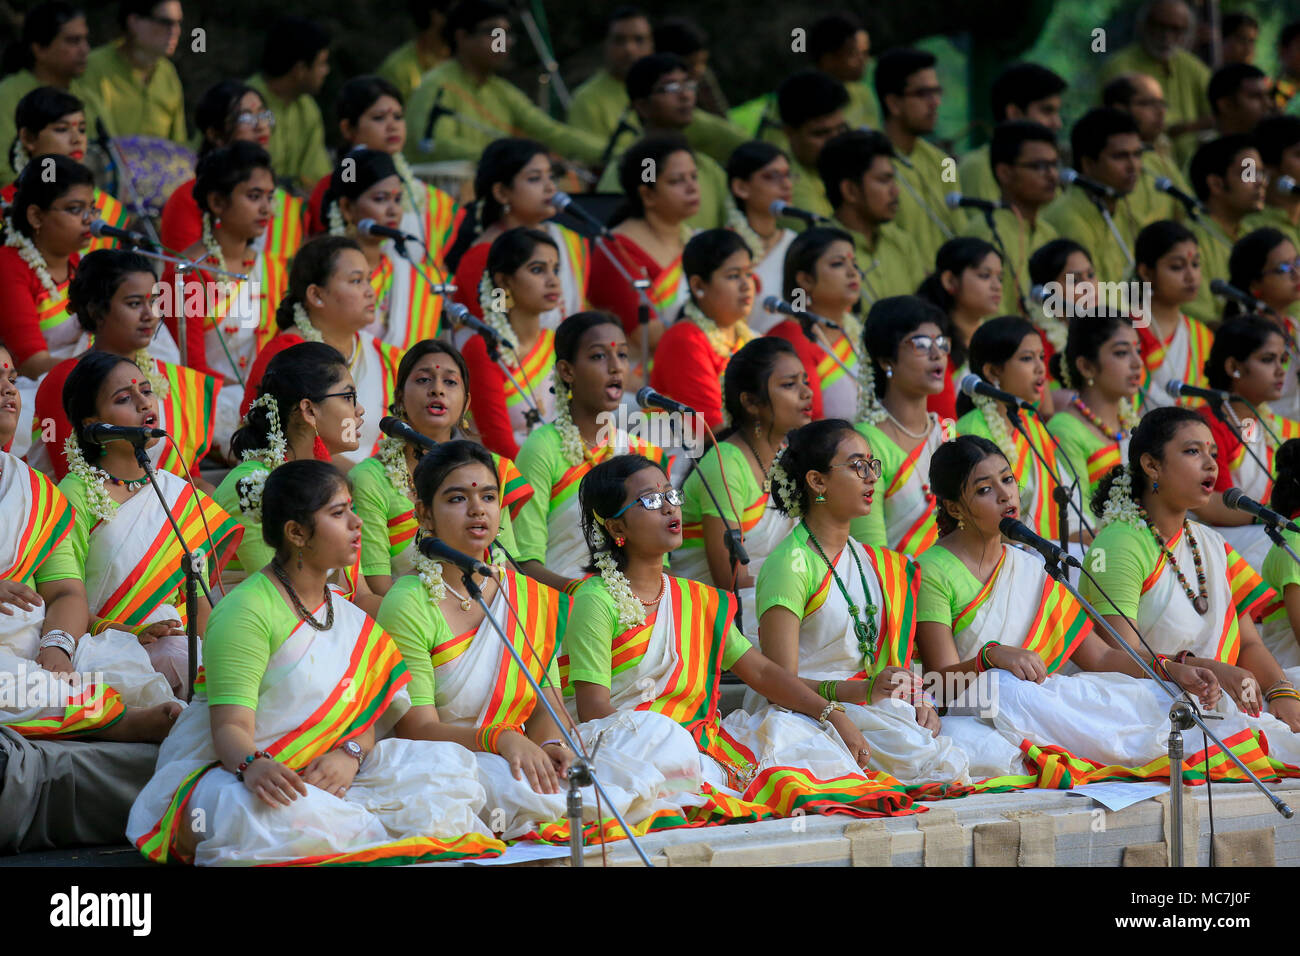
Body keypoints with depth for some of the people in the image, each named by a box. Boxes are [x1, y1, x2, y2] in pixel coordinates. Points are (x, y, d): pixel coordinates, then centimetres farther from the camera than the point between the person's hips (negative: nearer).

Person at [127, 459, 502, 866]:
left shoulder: (348, 616, 13)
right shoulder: (248, 611, -11)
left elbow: (362, 714, 7)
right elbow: (230, 727, -20)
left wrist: (349, 756, -17)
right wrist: (254, 766, -43)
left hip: (317, 775, 7)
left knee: (448, 763, -10)